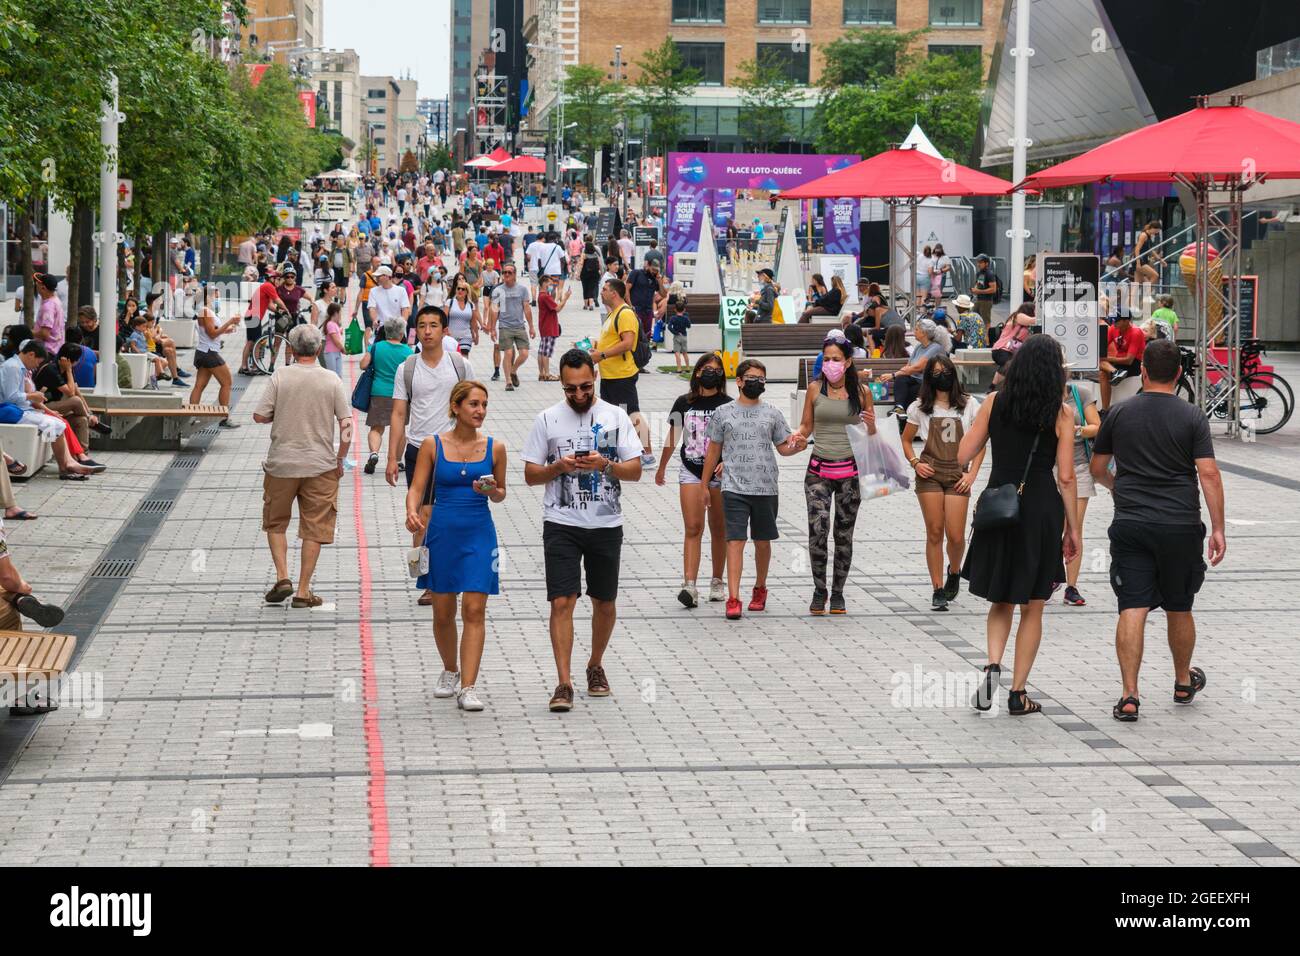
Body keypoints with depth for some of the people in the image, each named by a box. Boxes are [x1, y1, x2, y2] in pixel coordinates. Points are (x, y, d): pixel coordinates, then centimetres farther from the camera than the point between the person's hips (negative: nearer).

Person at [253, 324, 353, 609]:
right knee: (314, 529, 7)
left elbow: (259, 416, -7)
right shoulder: (332, 380, -3)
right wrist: (340, 460, 5)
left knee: (275, 523, 18)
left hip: (282, 463, 0)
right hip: (320, 465, 0)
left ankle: (282, 577, 4)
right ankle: (303, 591, 7)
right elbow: (346, 423, -5)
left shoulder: (280, 376, -6)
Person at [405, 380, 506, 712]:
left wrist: (492, 491, -11)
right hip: (441, 532, 0)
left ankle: (468, 687, -10)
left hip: (479, 534, 0)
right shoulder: (432, 445, 0)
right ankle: (450, 671, 33)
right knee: (443, 613, 9)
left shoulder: (494, 448, 2)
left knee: (474, 610, -10)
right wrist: (412, 512, -22)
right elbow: (416, 488, -2)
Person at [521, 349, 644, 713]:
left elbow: (635, 470, 1)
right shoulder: (547, 419, 2)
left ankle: (596, 666, 34)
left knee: (605, 603, 11)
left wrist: (605, 465, -17)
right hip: (561, 525, -2)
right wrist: (558, 467, -14)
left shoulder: (616, 416, 4)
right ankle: (564, 684, -11)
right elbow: (530, 474, 4)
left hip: (606, 525, 2)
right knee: (562, 601, -11)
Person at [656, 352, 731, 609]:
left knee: (718, 530, 9)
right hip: (691, 473, 0)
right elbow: (672, 436, 14)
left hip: (719, 474, 0)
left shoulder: (727, 405, -1)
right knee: (693, 528, -9)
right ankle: (689, 585, -17)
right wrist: (661, 468, 21)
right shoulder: (684, 403, 4)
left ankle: (717, 582, 22)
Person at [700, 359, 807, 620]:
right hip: (734, 488, -2)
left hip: (766, 488, 2)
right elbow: (714, 450, 11)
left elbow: (783, 447, 11)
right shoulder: (723, 413, 6)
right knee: (735, 540, -10)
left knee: (763, 540, 11)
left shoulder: (772, 413, 9)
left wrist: (797, 446, -12)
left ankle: (760, 589, 31)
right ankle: (733, 599, -14)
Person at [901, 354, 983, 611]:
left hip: (958, 475, 0)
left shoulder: (969, 405, 6)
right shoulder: (920, 407, 7)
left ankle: (954, 571, 28)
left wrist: (972, 474, -2)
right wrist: (914, 463, 0)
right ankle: (938, 590, 5)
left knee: (956, 536, -4)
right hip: (930, 473, 0)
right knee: (934, 533, -2)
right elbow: (906, 440, 17)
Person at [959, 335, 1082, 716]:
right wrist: (1072, 528, 2)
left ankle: (992, 665, -5)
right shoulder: (1061, 414, -5)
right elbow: (1066, 477, -6)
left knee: (1001, 601, 18)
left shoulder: (994, 402, 1)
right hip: (1041, 511, -2)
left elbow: (963, 457, 2)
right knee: (1032, 608, 9)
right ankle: (1018, 694, 10)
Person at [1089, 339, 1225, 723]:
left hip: (1130, 524, 0)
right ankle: (1184, 683, 34)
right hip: (1181, 526, 0)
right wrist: (1218, 528, -4)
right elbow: (1209, 473, -9)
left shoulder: (1119, 414, 3)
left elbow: (1097, 468, 13)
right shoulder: (1192, 417, -2)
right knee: (1179, 609, 16)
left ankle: (1129, 696, -12)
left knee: (1132, 609, -4)